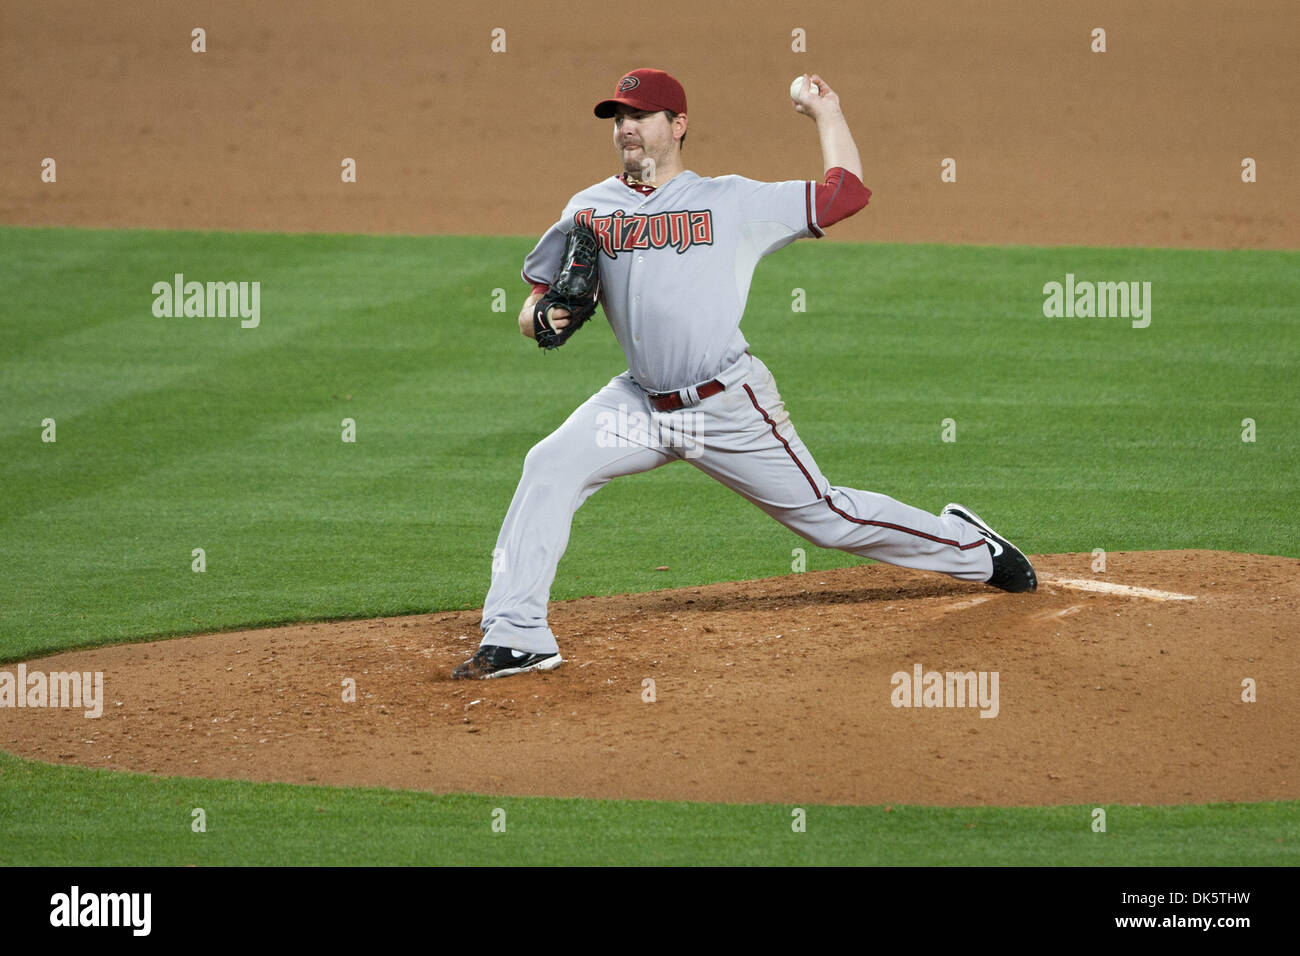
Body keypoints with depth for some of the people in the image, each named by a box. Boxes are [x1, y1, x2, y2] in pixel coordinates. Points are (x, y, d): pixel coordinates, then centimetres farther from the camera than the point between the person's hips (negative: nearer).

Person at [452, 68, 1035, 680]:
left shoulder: (734, 202, 1)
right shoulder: (587, 210, 9)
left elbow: (845, 193, 3)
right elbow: (536, 303, 10)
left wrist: (826, 112, 10)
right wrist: (541, 318, -13)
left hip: (733, 410, -3)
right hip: (643, 404, 3)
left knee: (826, 517, 2)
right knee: (549, 468, -19)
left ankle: (966, 546, 26)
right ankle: (515, 637, -18)